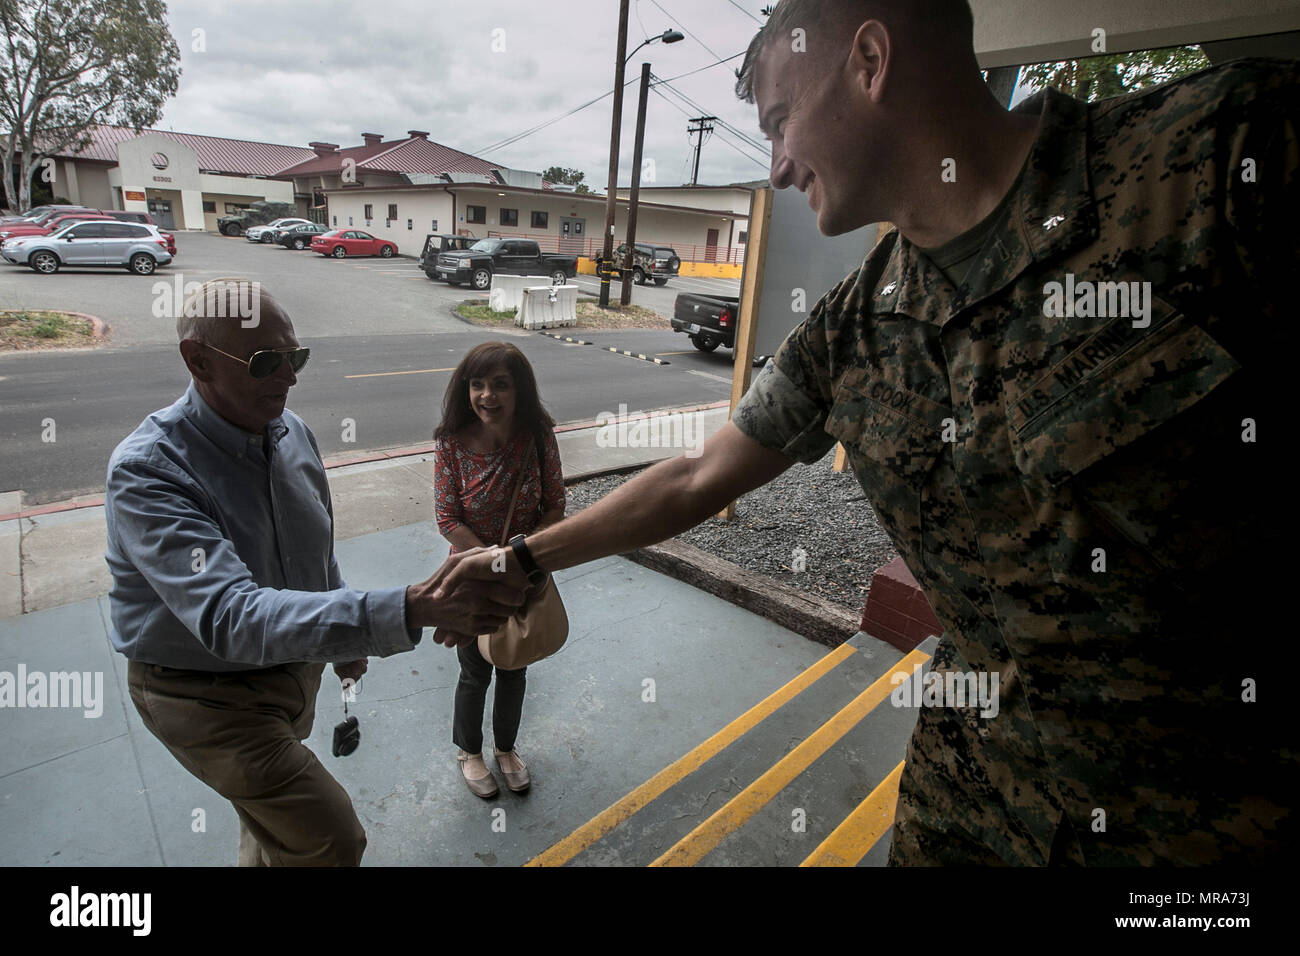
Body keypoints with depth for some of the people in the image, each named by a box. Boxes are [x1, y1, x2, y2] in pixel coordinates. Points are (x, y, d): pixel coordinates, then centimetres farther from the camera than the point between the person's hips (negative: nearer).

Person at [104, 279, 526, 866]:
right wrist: (410, 610, -54)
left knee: (273, 810, 28)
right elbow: (230, 617, -44)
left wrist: (347, 637, 16)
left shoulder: (291, 432, -7)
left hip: (297, 662, 6)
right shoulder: (147, 469, -29)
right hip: (205, 691, -6)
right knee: (331, 841, -12)